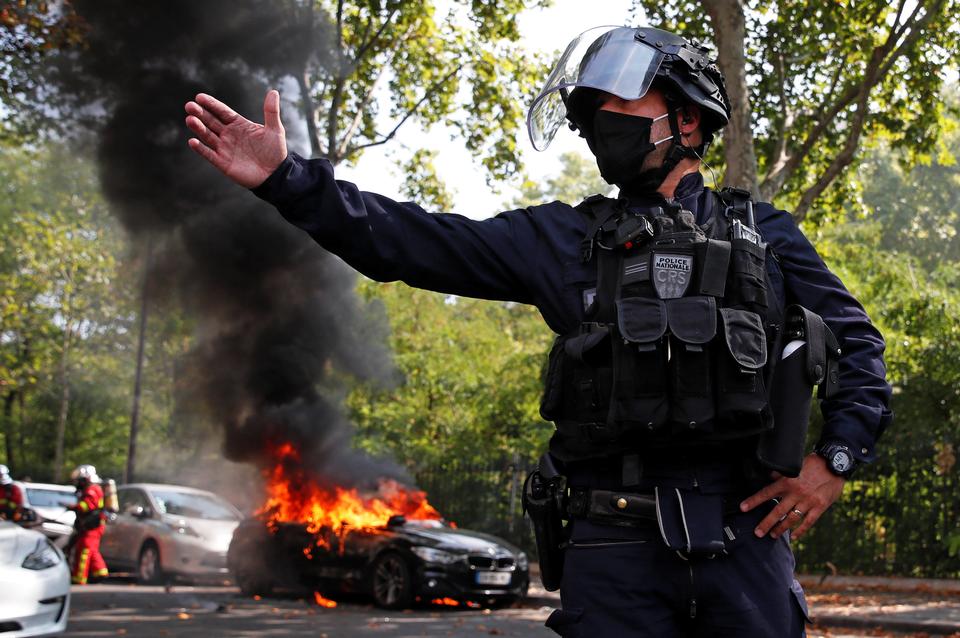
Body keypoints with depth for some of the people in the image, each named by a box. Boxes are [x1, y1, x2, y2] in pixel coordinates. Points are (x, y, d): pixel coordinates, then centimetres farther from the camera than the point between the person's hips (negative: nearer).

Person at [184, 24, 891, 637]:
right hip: (615, 546, 0)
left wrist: (836, 458, 2)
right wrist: (286, 180, -3)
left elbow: (857, 339, 16)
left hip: (743, 534, 0)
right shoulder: (566, 240, 11)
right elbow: (419, 243, 5)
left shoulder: (762, 233, 12)